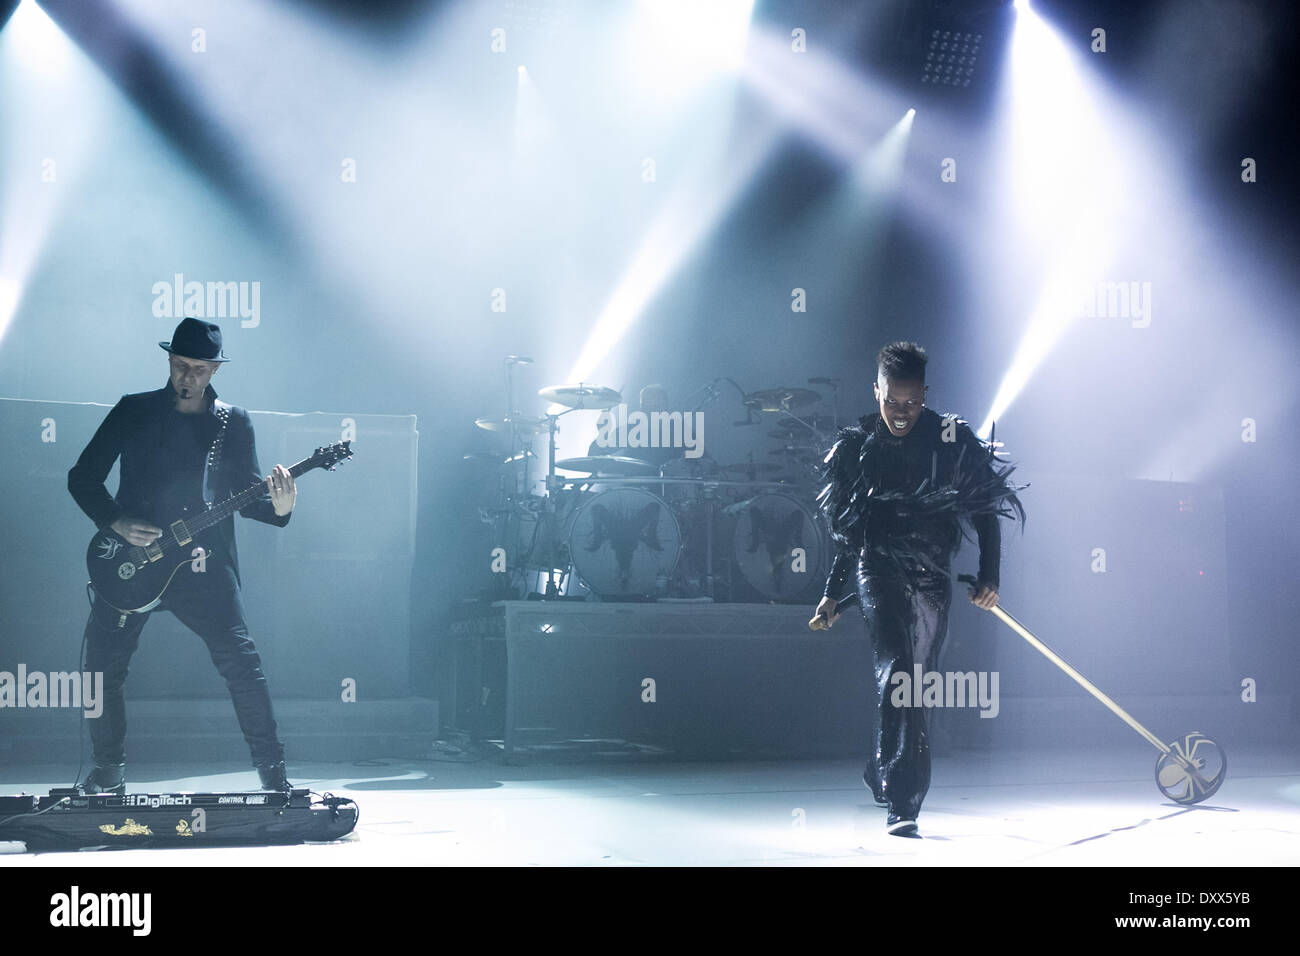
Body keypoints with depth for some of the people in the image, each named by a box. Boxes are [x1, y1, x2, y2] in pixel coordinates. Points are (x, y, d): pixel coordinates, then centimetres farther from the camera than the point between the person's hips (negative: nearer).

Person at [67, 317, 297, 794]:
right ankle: (108, 772, 18)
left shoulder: (234, 422, 7)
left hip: (203, 563, -1)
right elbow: (82, 477, 6)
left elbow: (245, 495, 7)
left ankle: (272, 769, -1)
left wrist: (277, 507, -15)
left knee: (240, 661, -11)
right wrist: (117, 522, -9)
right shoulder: (134, 411, 6)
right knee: (104, 663, 1)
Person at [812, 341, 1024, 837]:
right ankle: (901, 801, -23)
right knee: (897, 671, -18)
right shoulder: (858, 445, 5)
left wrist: (988, 576, -3)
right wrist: (833, 593, 16)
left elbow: (986, 511, 6)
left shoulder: (953, 441, 0)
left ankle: (883, 772, 29)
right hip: (878, 569, -1)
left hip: (932, 577, 1)